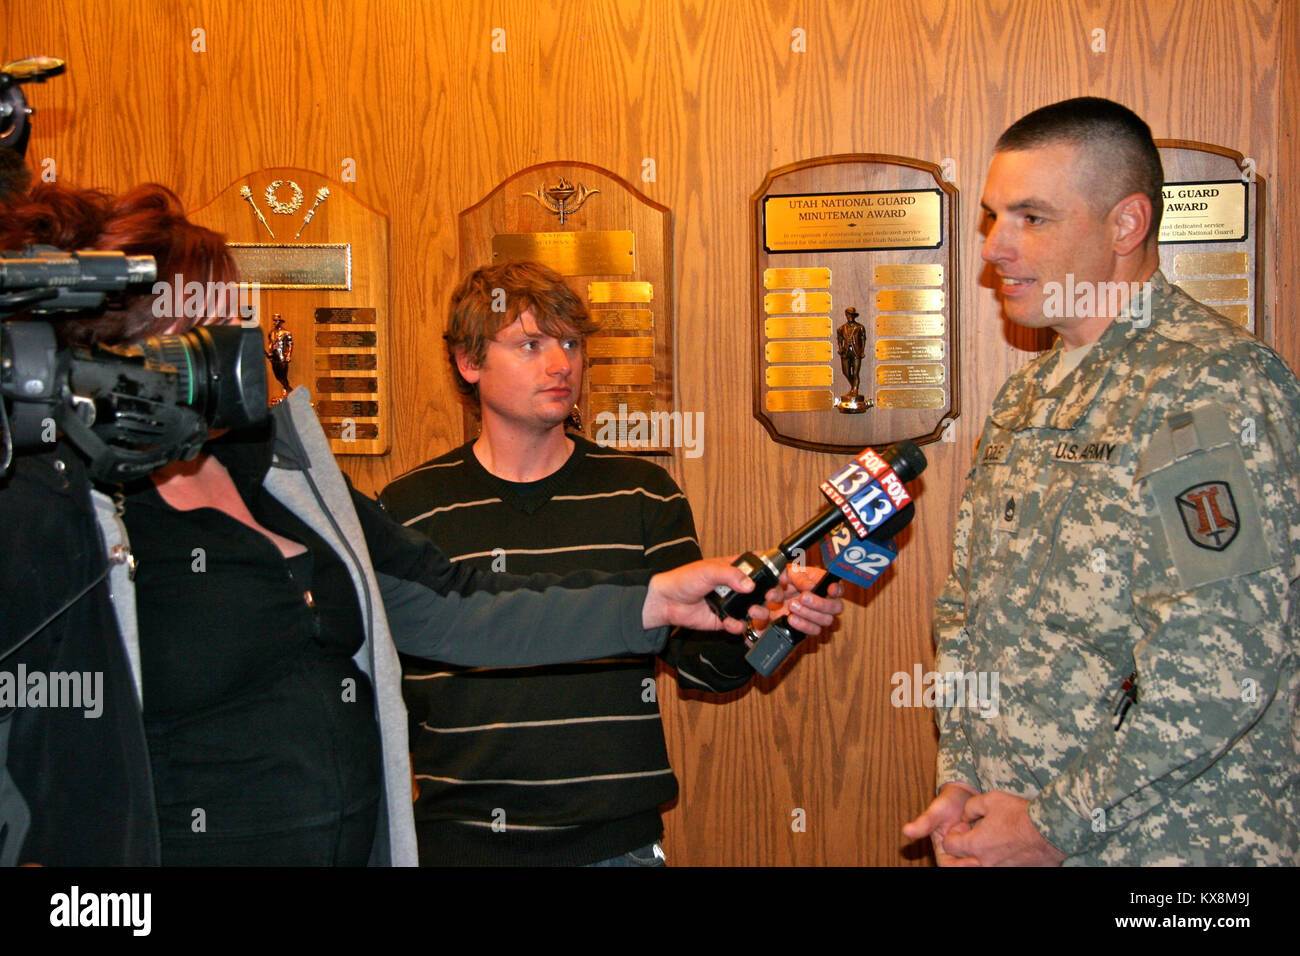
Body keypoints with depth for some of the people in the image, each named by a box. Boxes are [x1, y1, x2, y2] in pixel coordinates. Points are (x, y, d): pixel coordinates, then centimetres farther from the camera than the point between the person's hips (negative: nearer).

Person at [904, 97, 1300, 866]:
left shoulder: (1215, 385, -17)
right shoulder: (1029, 394, 10)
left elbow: (1221, 670, -24)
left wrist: (1056, 824, -17)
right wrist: (960, 777, 3)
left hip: (1162, 844, -7)